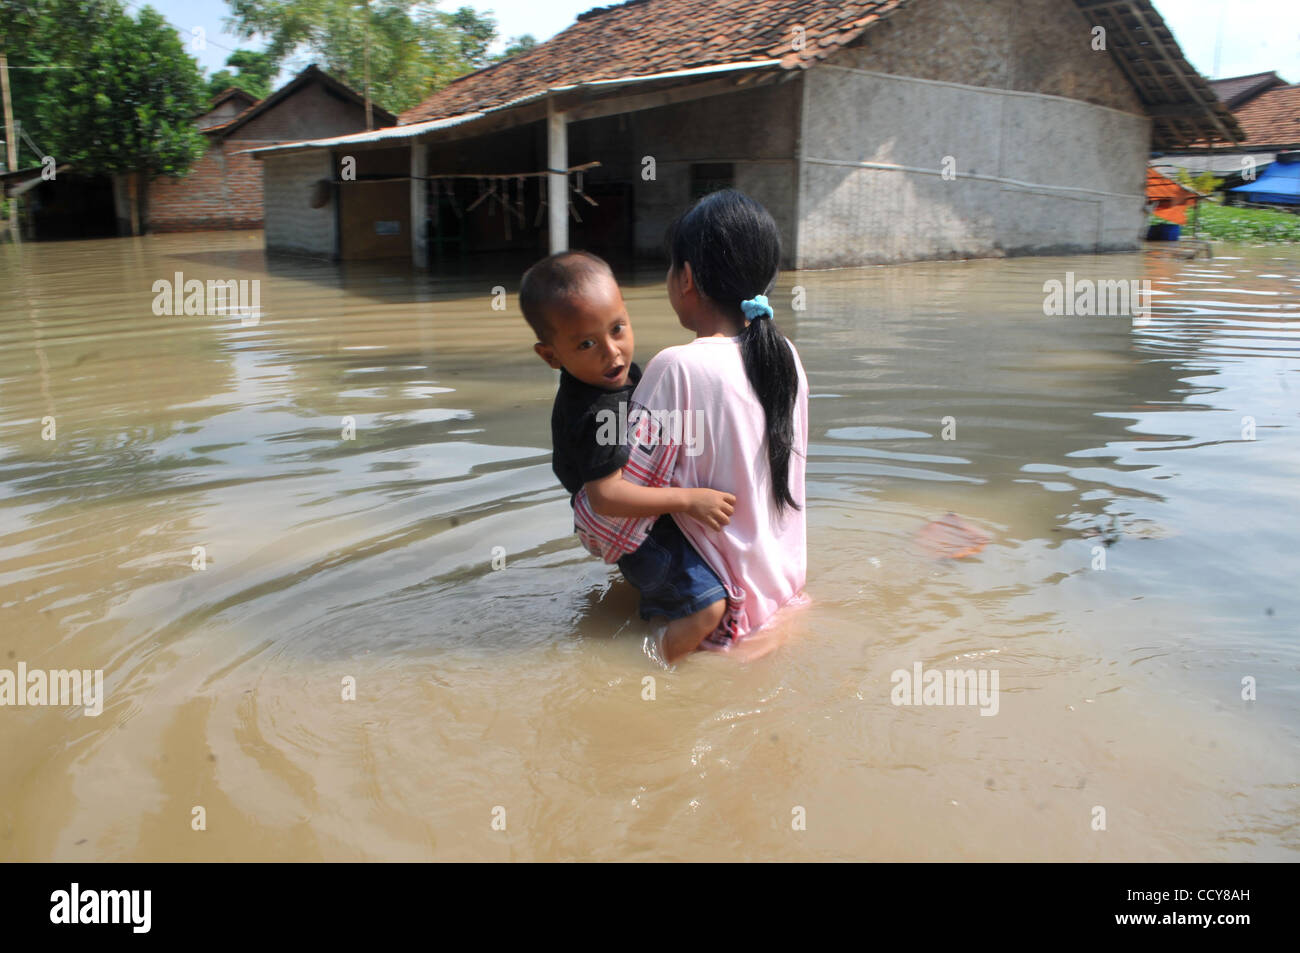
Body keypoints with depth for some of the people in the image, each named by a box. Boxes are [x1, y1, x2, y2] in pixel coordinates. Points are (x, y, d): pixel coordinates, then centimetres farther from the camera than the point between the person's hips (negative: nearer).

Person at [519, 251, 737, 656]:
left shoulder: (624, 372, -3)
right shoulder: (595, 414, -33)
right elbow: (606, 496, -37)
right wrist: (689, 500, -35)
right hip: (637, 534, -10)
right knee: (707, 607, -17)